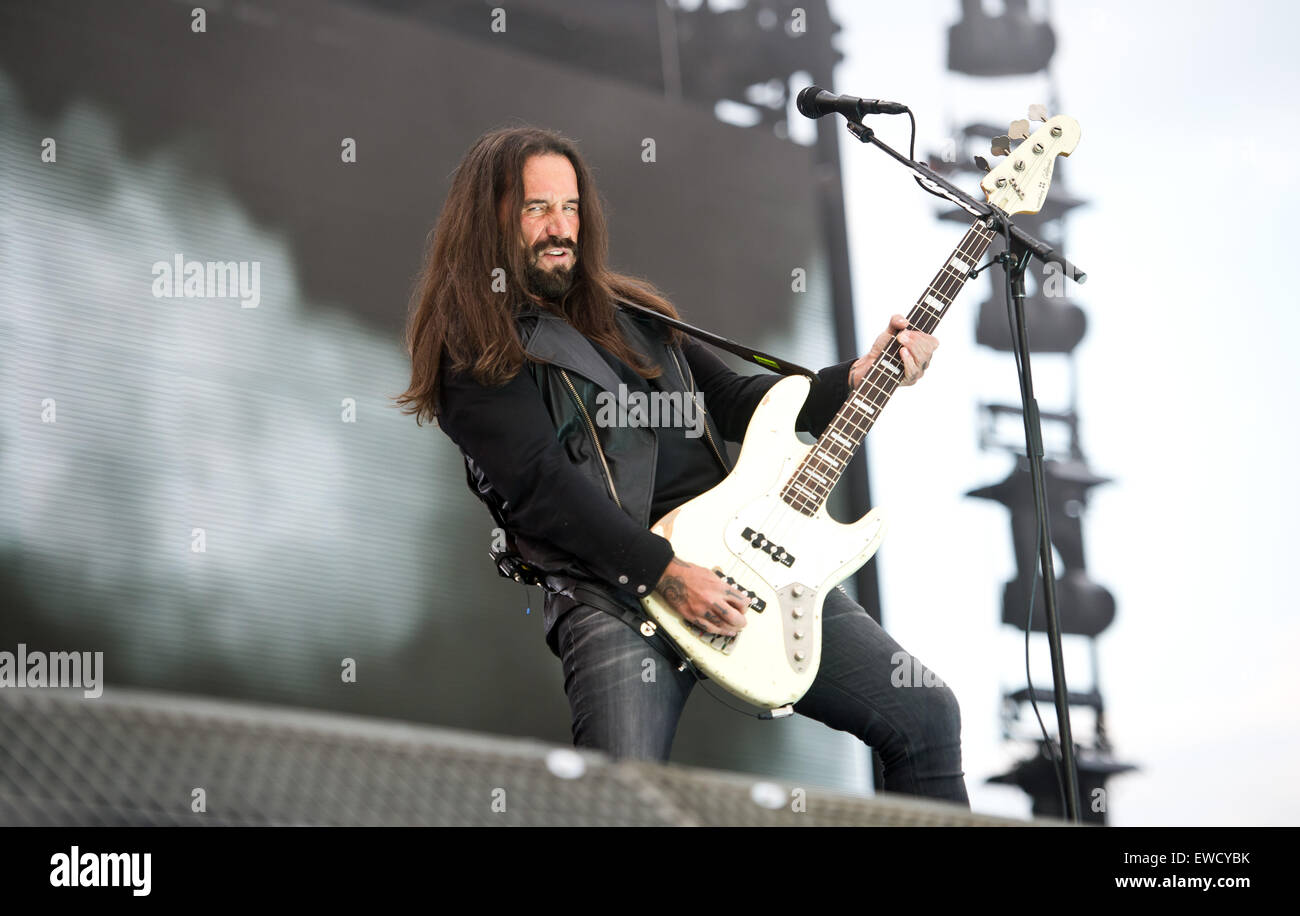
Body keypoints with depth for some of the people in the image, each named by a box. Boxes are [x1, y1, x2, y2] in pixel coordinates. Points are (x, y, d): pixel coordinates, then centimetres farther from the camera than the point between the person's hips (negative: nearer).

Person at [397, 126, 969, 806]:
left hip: (747, 557, 7)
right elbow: (543, 483, -12)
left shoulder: (629, 313, 23)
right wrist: (666, 574, -21)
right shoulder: (475, 354, 0)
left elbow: (733, 402, 26)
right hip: (612, 587, -7)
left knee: (927, 717, 1)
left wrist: (856, 379, 12)